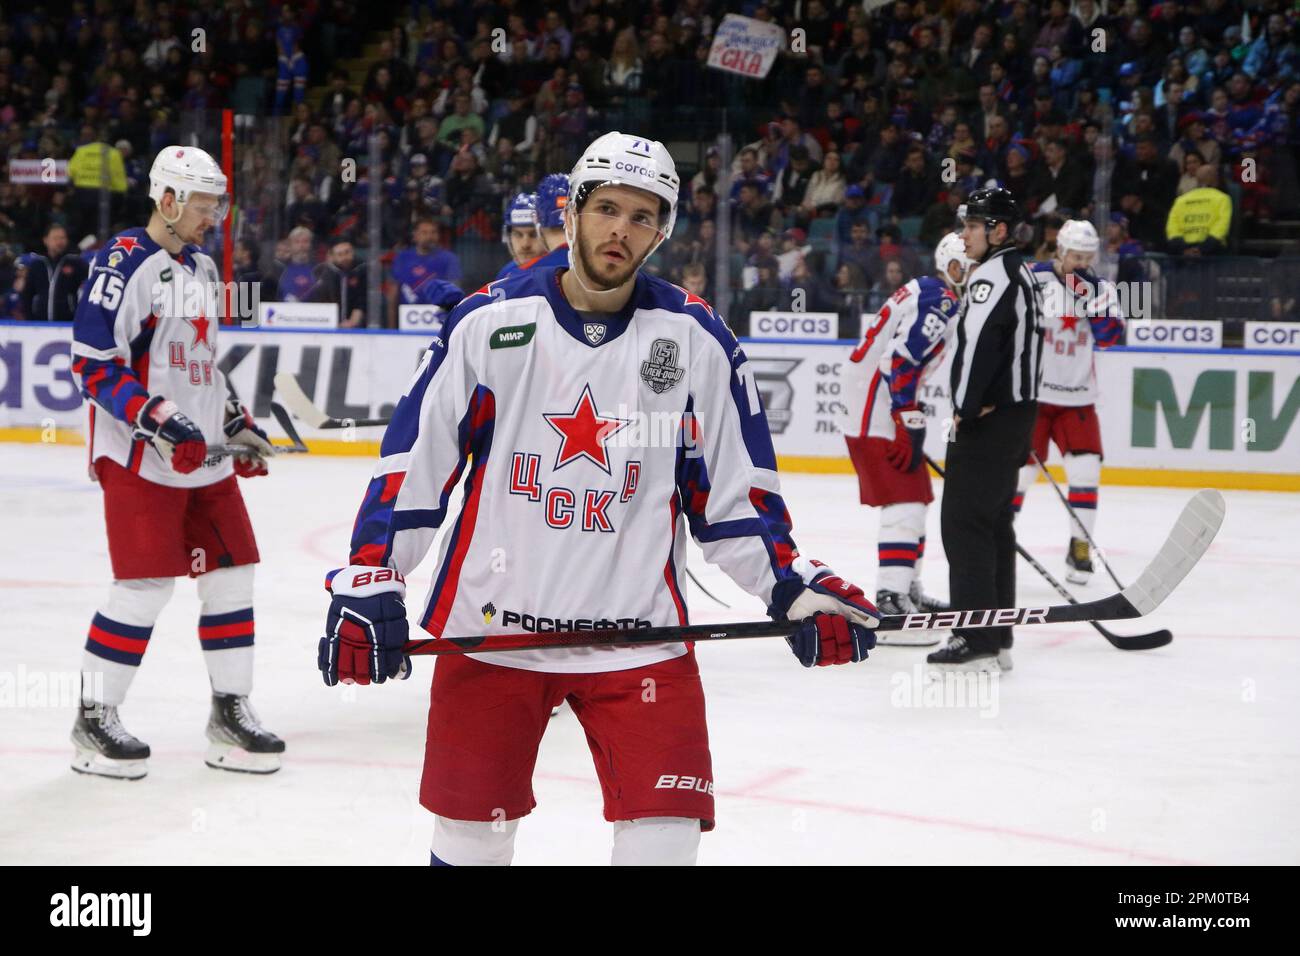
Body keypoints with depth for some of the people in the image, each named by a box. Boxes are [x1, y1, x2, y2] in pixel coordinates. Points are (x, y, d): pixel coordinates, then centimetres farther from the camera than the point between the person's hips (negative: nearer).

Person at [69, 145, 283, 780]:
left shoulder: (201, 268, 17)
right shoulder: (125, 262, -12)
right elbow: (91, 362, -18)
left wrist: (237, 423, 20)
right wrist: (158, 420, -23)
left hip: (204, 455, 9)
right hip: (141, 459, -9)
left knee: (232, 573, 7)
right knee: (146, 585, -9)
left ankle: (229, 713, 17)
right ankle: (94, 720, 4)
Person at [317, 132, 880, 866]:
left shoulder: (697, 339, 0)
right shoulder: (488, 322, -3)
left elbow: (733, 487, 5)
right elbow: (412, 464, 0)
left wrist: (793, 585, -6)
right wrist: (368, 581, -6)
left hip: (640, 633, 0)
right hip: (489, 630, 0)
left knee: (665, 831, -6)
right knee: (472, 832, 9)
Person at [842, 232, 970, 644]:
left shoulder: (925, 293, 17)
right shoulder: (940, 300, -16)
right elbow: (900, 360, -25)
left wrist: (912, 419, 23)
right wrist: (911, 424, -22)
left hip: (875, 405, 11)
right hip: (879, 413, -11)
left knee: (914, 500, 20)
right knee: (905, 505, -14)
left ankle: (907, 592, 31)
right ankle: (890, 606, -19)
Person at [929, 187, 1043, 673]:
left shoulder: (991, 276, -14)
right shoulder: (1021, 273, 18)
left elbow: (978, 347, -25)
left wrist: (965, 410, -18)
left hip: (987, 417, -10)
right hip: (1015, 411, 10)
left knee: (964, 520, -8)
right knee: (993, 521, 14)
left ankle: (975, 639, -9)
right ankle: (997, 639, 19)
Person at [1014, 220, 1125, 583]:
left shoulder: (1100, 288, 5)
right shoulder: (1031, 279, -8)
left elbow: (1109, 336, -8)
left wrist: (1089, 299, -20)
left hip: (1077, 396, 3)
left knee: (1086, 468, -6)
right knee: (1020, 468, -4)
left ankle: (1079, 547, 5)